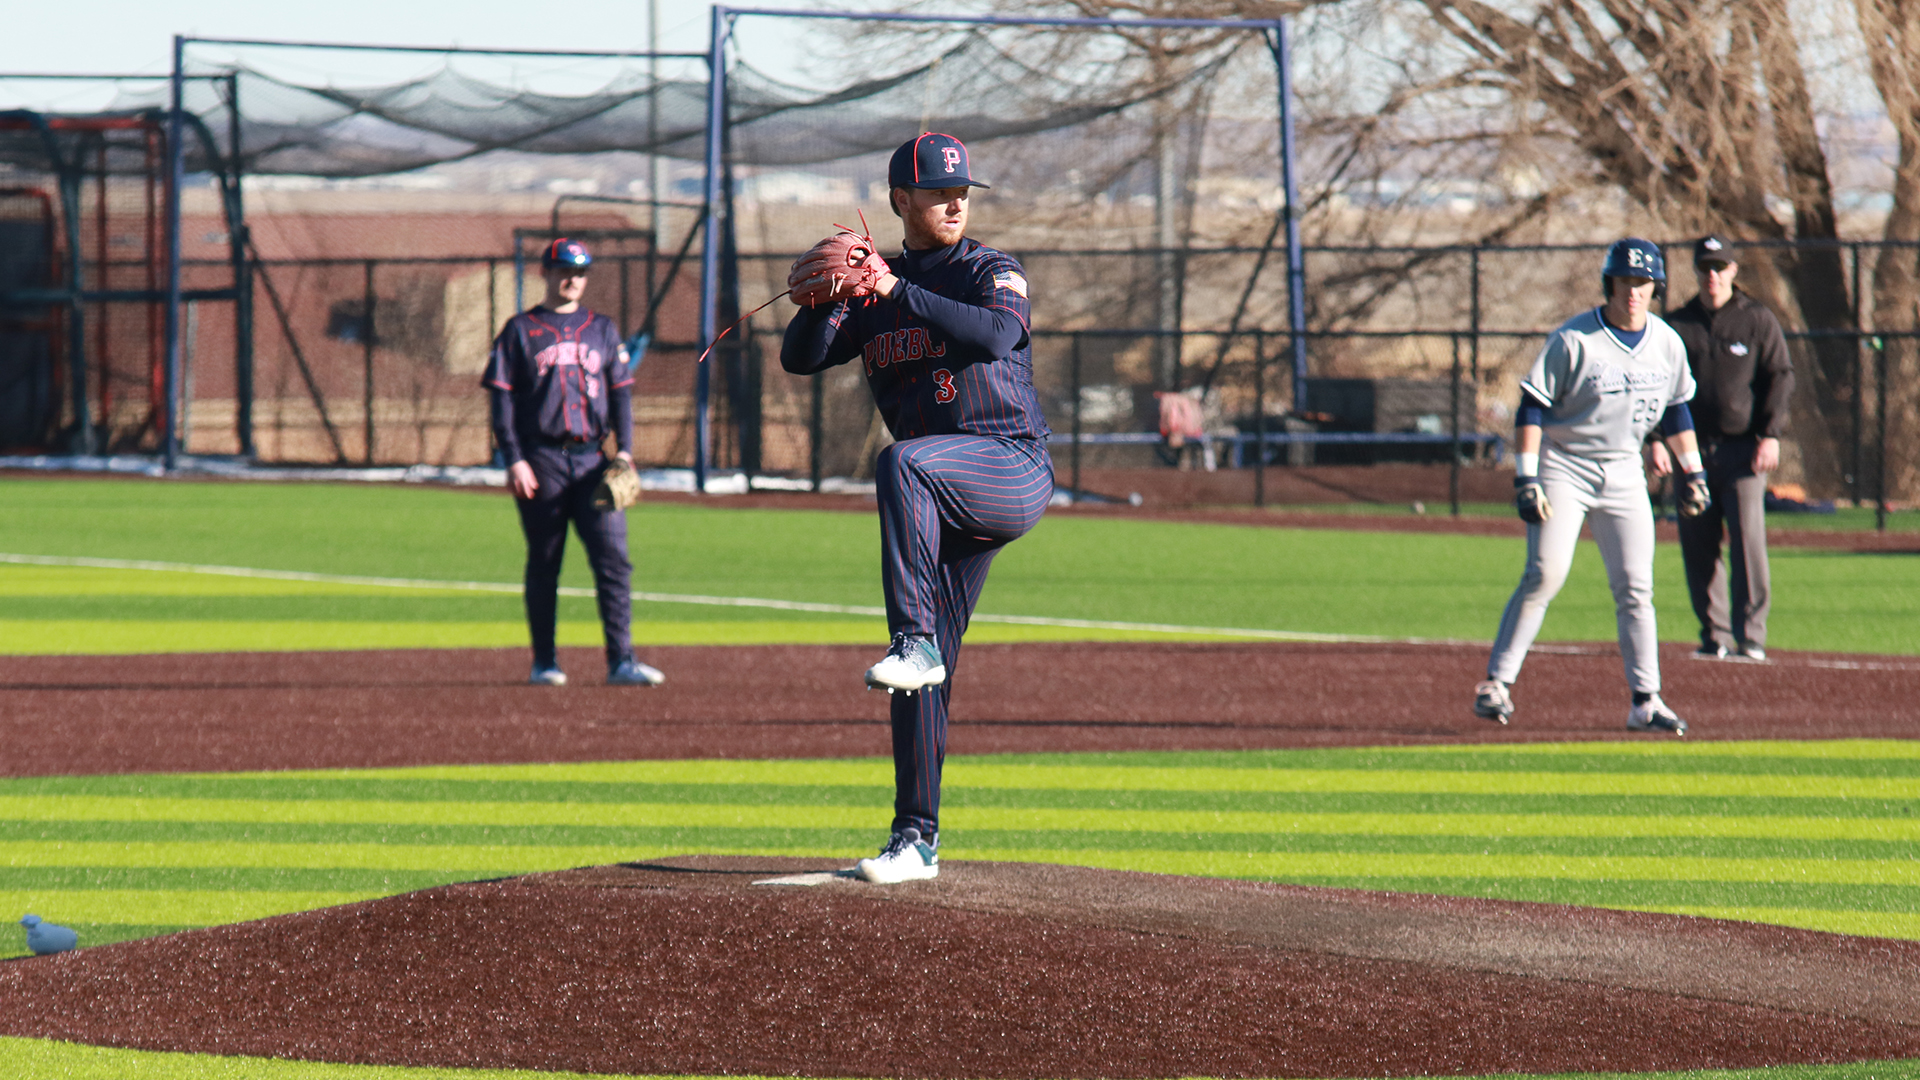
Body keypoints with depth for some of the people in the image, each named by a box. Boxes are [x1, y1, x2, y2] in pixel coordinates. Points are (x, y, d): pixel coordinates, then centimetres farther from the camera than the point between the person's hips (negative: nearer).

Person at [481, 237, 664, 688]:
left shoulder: (602, 330, 15)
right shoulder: (520, 330, 5)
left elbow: (621, 392, 14)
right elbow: (502, 397, 0)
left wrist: (625, 450, 0)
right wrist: (514, 460, -10)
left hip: (592, 461, 3)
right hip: (542, 461, -3)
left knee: (613, 558, -7)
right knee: (543, 564, 2)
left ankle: (621, 661, -9)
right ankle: (544, 663, 8)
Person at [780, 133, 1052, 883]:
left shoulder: (992, 272, 1)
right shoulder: (874, 295, 16)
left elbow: (996, 335, -21)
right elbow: (800, 358, 4)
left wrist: (899, 293, -26)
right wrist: (826, 295, -15)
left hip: (1016, 469, -5)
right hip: (949, 500, 5)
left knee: (904, 464, -35)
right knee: (926, 675, 0)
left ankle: (915, 643, -36)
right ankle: (917, 838, 3)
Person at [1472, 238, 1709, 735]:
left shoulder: (1667, 344, 3)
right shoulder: (1574, 340, -14)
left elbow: (1676, 409, 18)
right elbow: (1531, 407, -12)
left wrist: (1693, 472, 16)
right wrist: (1525, 479, -19)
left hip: (1623, 475, 5)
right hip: (1563, 468, -5)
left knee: (1636, 587, 2)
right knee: (1545, 573, -17)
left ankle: (1645, 701, 7)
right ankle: (1497, 683, -12)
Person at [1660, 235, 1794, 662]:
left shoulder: (1757, 320, 4)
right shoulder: (1677, 325, 10)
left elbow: (1780, 378, 3)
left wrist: (1770, 436, -8)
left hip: (1743, 449, -3)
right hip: (1693, 448, 3)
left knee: (1748, 538, -13)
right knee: (1697, 547, 2)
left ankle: (1750, 637, -12)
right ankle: (1714, 636, 11)